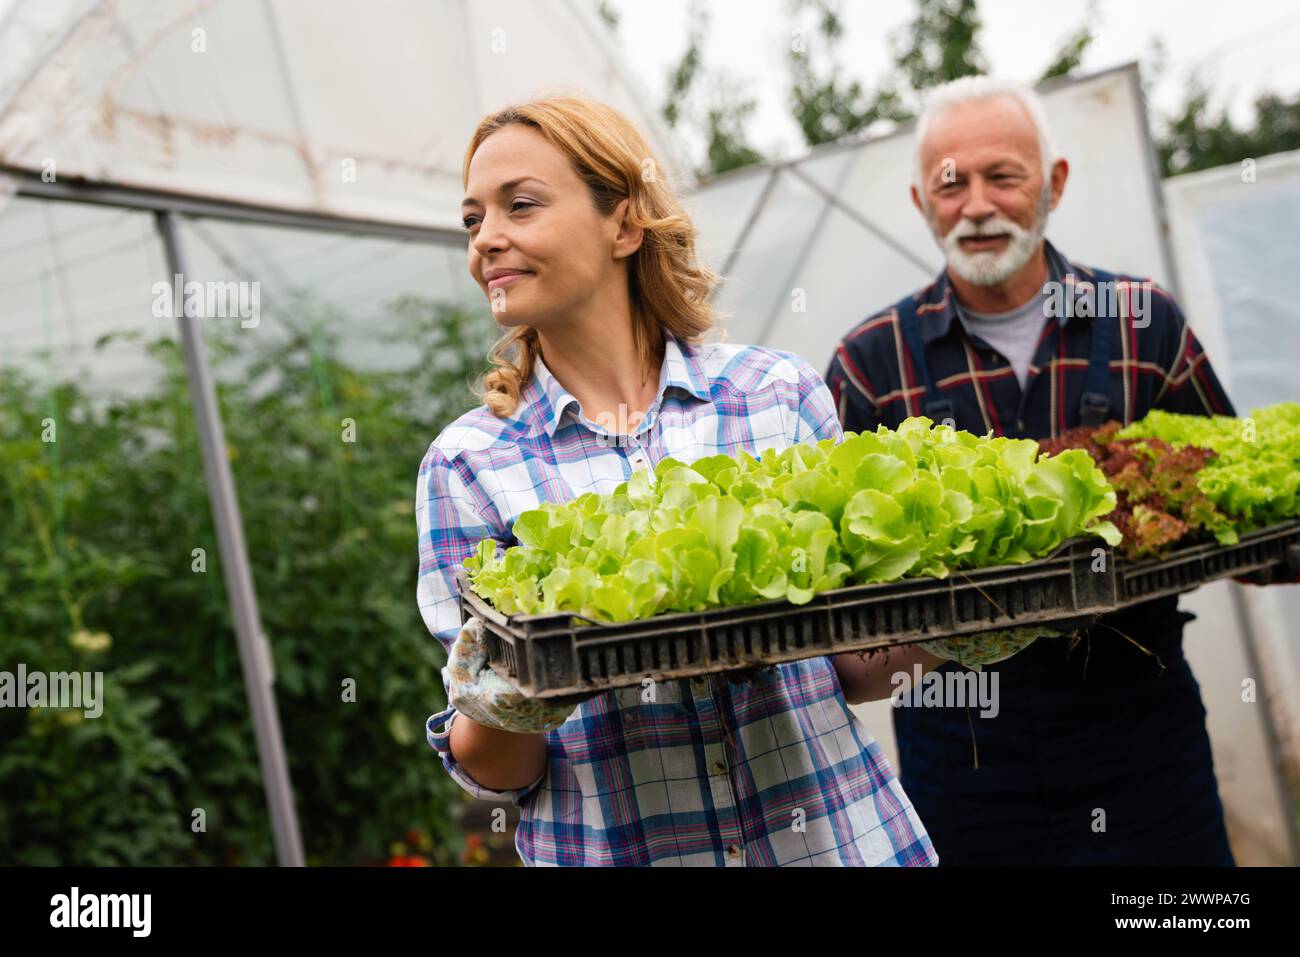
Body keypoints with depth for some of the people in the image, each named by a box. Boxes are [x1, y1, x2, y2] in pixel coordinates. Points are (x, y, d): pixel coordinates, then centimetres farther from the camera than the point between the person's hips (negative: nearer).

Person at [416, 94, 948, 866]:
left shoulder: (779, 390, -3)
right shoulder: (467, 462, -3)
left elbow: (855, 663, 4)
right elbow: (492, 771, -1)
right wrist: (498, 711, -22)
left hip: (831, 829, 1)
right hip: (607, 845, 0)